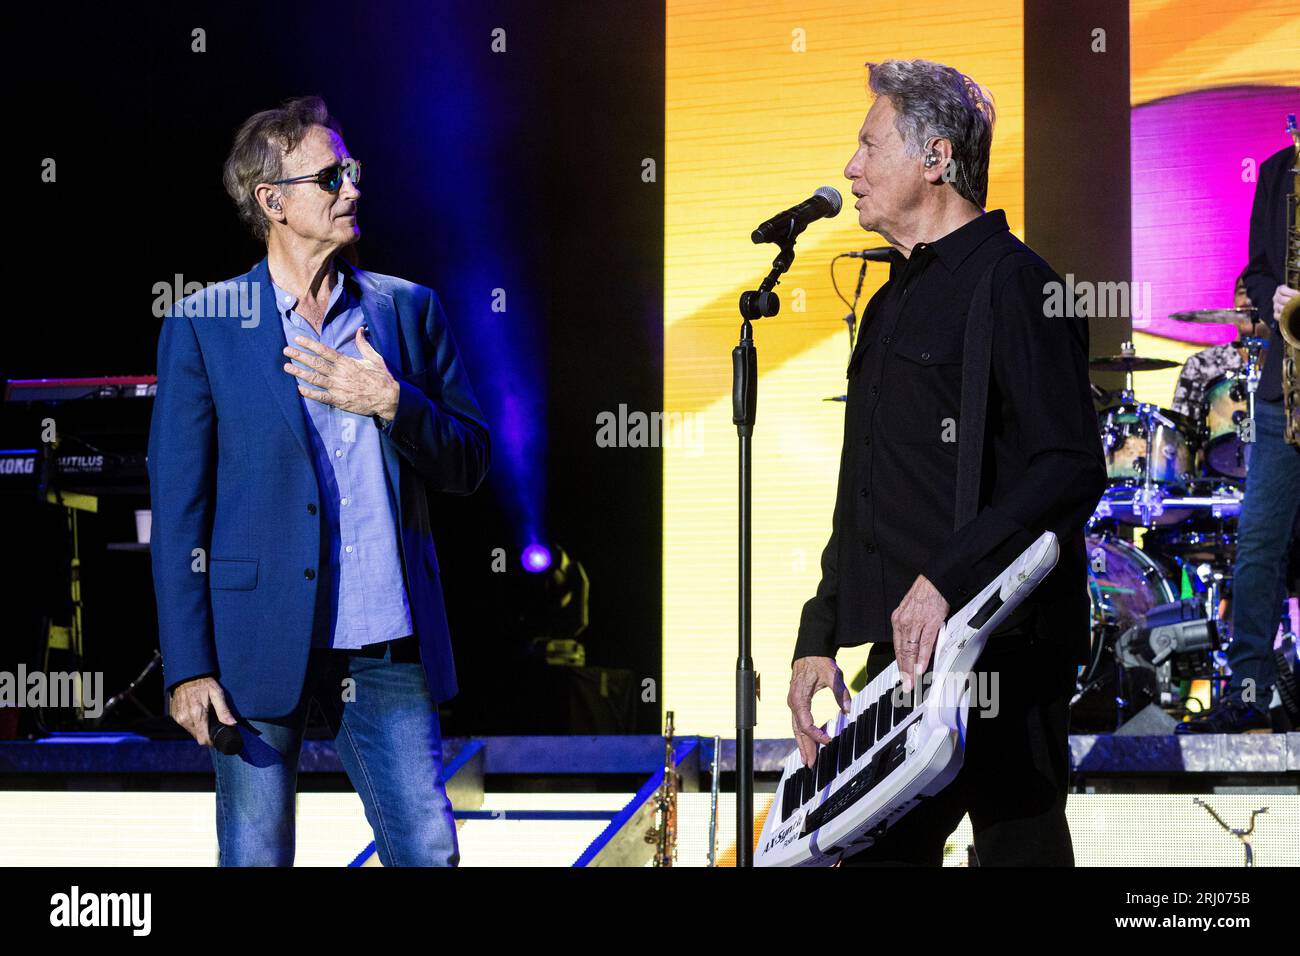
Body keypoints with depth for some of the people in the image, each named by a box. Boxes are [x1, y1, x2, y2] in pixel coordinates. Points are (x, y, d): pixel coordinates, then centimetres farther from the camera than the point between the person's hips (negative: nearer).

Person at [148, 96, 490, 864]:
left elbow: (469, 465, 10)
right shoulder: (202, 327, 0)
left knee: (429, 852, 1)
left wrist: (393, 404, -9)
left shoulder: (407, 310, 9)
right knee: (256, 857, 4)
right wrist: (188, 665, -8)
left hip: (389, 648, 3)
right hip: (263, 648, -3)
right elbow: (178, 508, -2)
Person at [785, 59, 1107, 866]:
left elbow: (1071, 469, -18)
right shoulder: (891, 304, 22)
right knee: (875, 851, 7)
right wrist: (819, 639, 19)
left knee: (1019, 845, -5)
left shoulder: (1010, 284, -7)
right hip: (902, 649, 9)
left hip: (1003, 647, -9)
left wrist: (946, 579, -24)